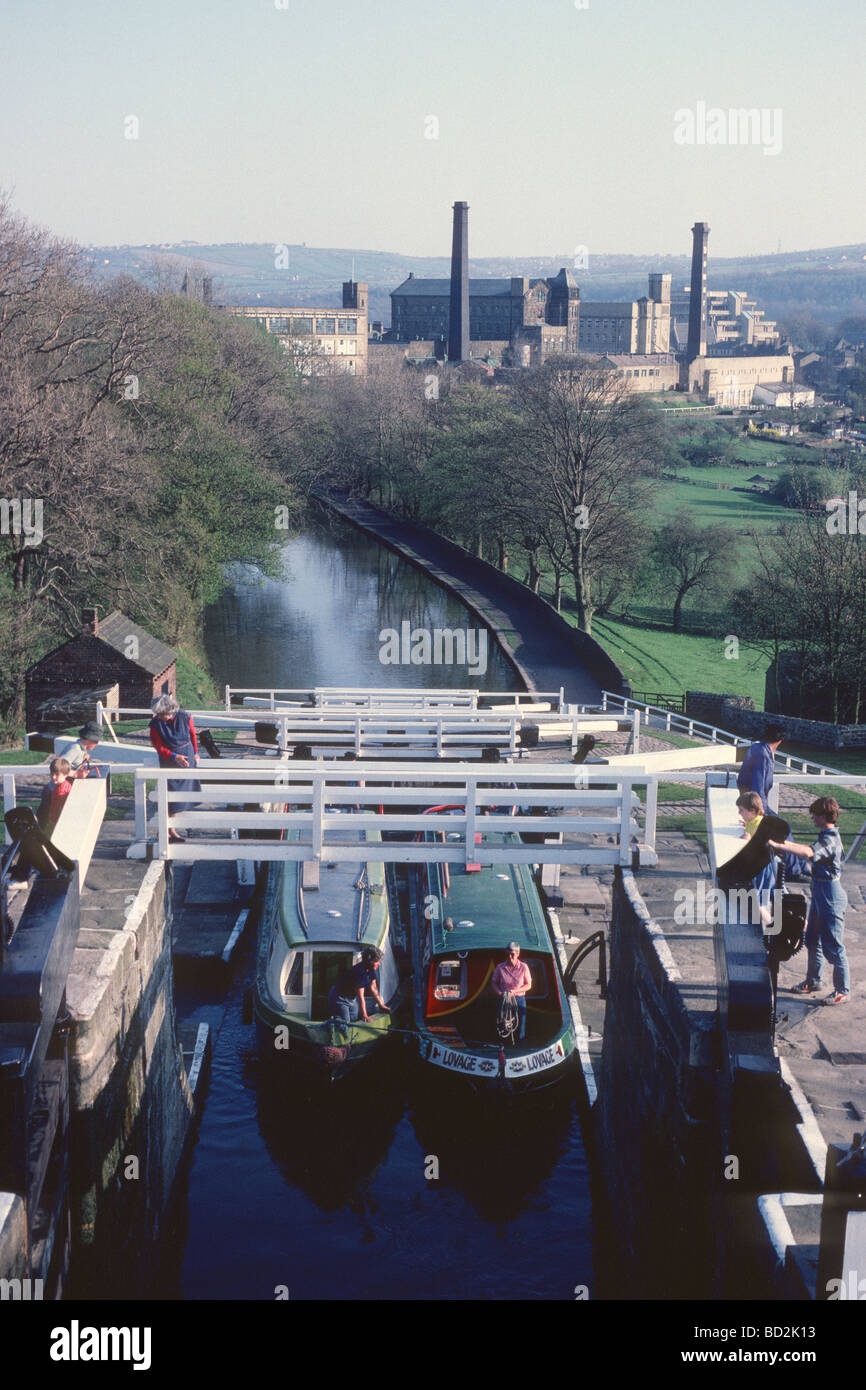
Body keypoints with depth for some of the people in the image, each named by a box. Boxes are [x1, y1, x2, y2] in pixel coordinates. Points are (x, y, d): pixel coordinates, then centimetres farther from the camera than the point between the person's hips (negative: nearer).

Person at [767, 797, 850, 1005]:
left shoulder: (831, 839, -24)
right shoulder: (826, 836, 8)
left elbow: (808, 853, -42)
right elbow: (813, 851, 27)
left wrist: (778, 846, -40)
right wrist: (790, 846, 17)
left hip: (830, 896, -10)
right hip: (819, 894, 10)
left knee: (833, 945, -2)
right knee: (813, 941, 21)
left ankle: (843, 990, 9)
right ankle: (813, 981, 36)